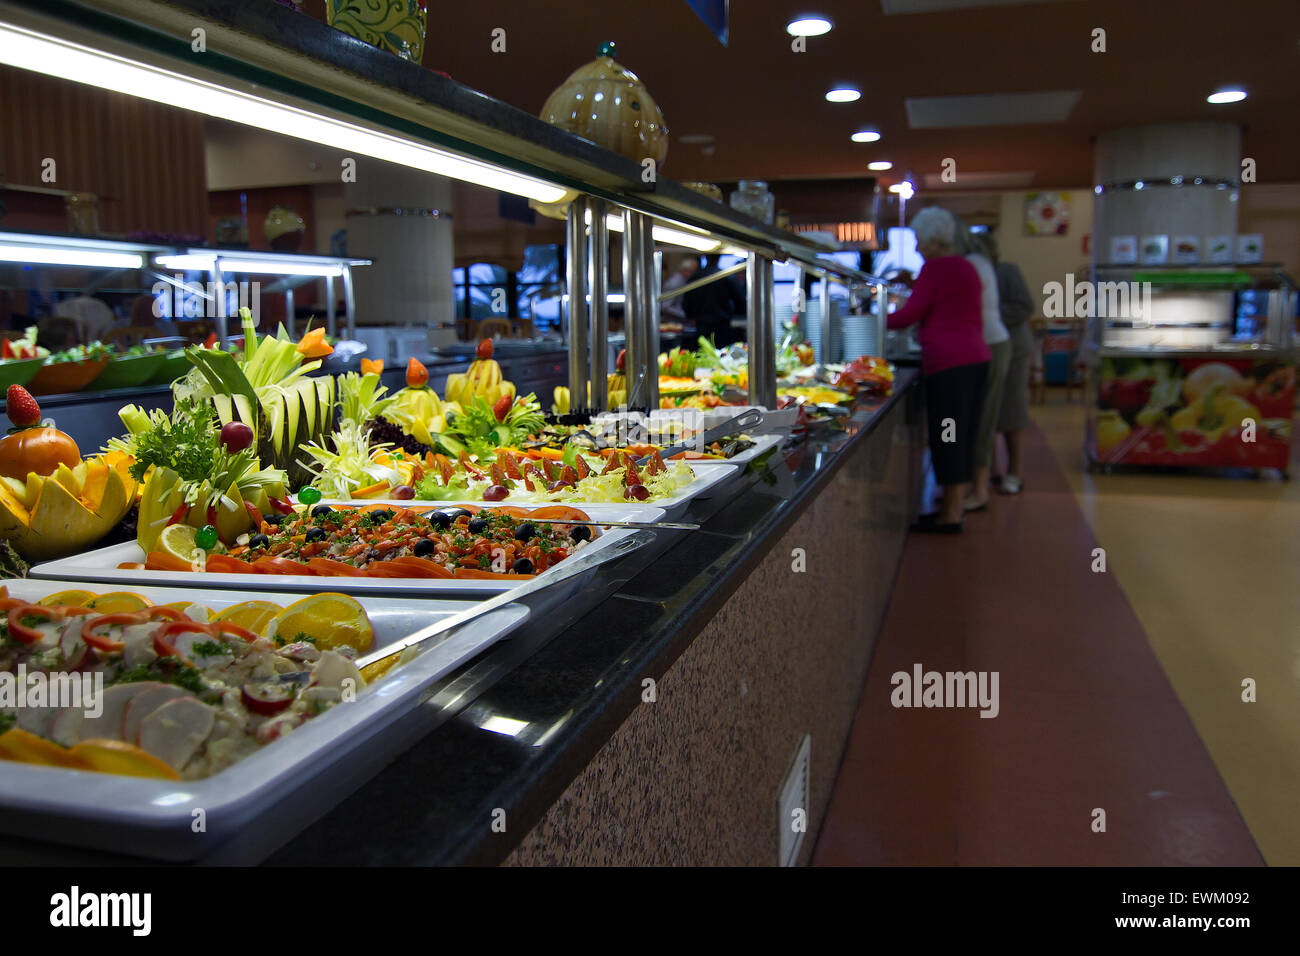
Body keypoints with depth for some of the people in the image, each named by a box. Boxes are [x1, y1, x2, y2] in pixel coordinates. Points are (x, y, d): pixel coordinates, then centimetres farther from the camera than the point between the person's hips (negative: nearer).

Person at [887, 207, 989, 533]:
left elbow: (909, 314, -10)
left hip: (948, 362, -9)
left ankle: (951, 515, -1)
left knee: (946, 435, -5)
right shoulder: (967, 267, 20)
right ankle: (956, 506, 19)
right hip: (976, 356, 9)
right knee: (963, 434, 12)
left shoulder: (935, 268, -7)